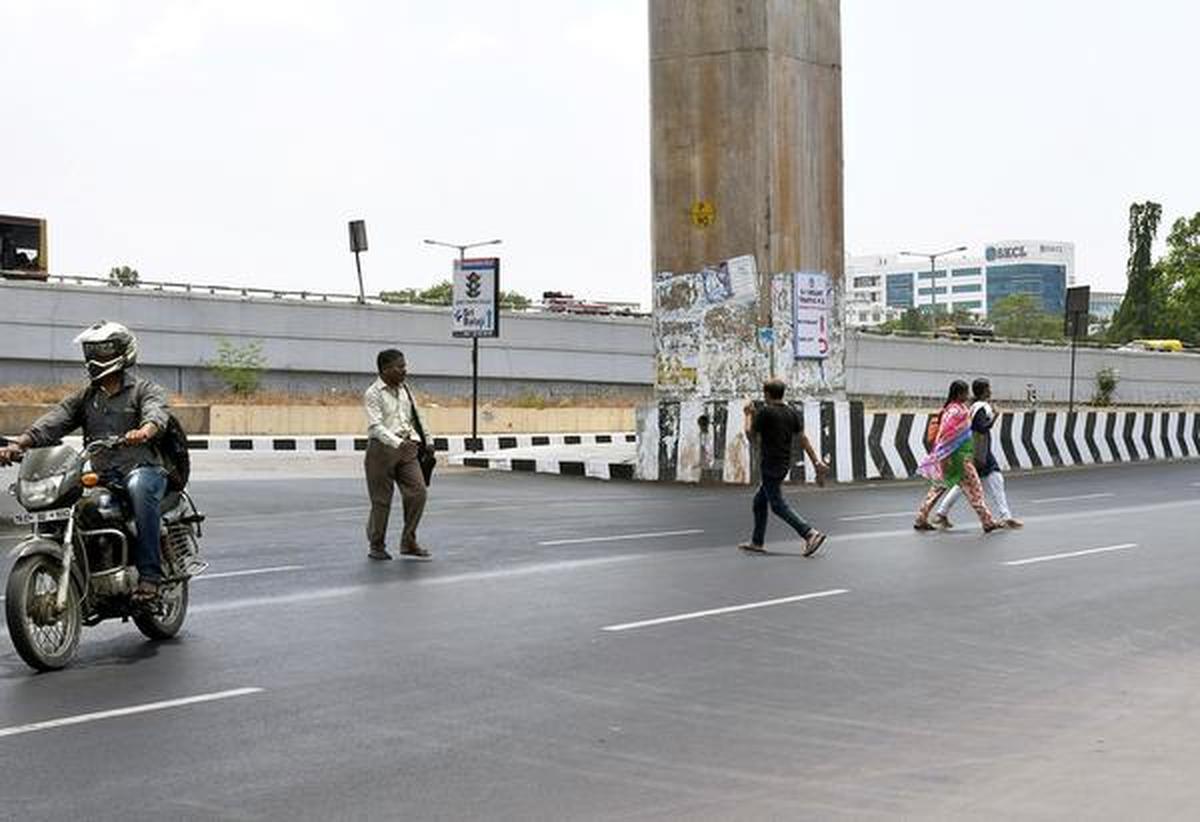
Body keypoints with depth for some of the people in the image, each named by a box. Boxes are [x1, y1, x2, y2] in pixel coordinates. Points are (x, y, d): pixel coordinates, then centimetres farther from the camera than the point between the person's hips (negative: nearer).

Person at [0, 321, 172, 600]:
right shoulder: (85, 396, 21)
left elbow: (156, 412, -18)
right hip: (102, 477, 5)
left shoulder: (146, 389, 6)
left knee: (140, 487, -39)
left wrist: (144, 431, -42)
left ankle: (149, 572, -36)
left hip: (143, 468, -5)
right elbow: (54, 421, 7)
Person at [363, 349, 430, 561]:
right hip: (382, 448, -6)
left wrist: (415, 440, 6)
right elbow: (375, 426, -19)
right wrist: (397, 443, -30)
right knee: (381, 500, 2)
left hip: (406, 447, 6)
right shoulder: (373, 394, -11)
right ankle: (376, 545, 19)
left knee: (417, 491, -5)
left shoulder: (404, 390, 9)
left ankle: (408, 543, 6)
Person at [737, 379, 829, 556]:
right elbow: (803, 439, 3)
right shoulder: (792, 412, 6)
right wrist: (817, 462, 3)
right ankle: (756, 542, 23)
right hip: (784, 465, 8)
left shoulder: (765, 412, -14)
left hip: (771, 466, -8)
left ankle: (810, 534, -19)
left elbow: (750, 434, -3)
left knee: (778, 505, -7)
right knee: (759, 501, 19)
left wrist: (749, 414, 12)